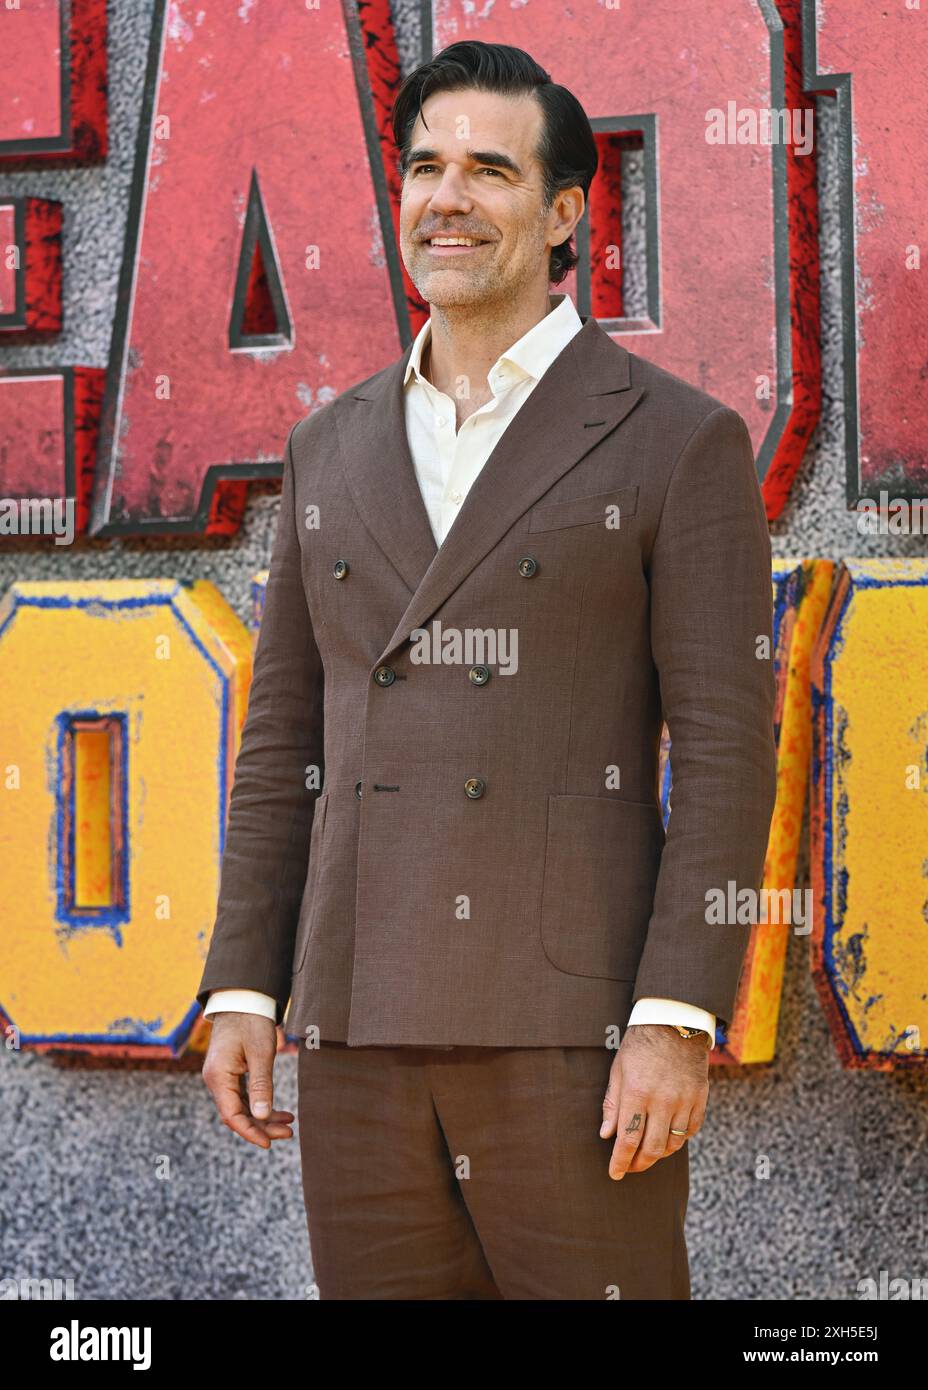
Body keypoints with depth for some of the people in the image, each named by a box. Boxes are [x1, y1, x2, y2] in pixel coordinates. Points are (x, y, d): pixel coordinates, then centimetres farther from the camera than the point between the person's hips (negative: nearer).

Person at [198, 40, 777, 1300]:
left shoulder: (676, 443, -2)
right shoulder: (335, 451, 14)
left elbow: (725, 755, -7)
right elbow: (287, 739, 15)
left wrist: (676, 1022, -15)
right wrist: (242, 992, 7)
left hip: (579, 1024, -5)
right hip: (365, 1026, 5)